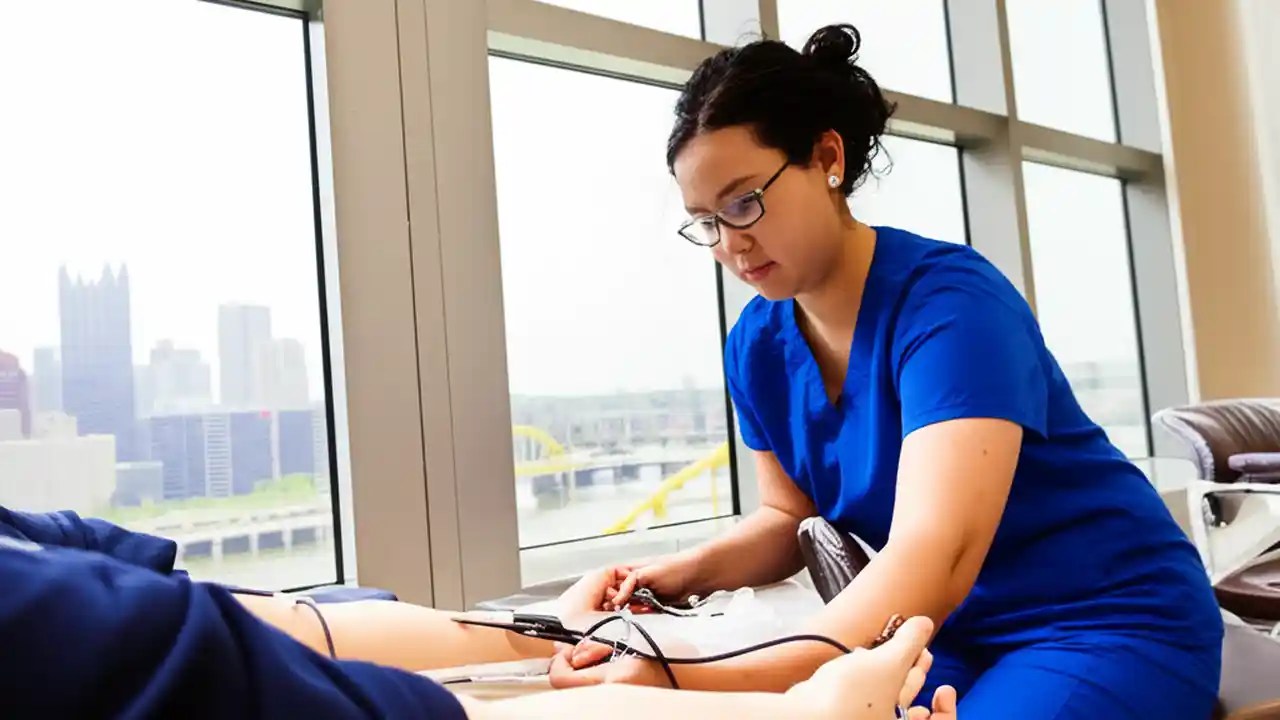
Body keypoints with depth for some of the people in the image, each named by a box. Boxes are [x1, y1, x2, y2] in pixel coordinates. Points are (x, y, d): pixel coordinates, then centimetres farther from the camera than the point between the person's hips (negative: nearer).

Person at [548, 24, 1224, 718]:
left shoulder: (949, 301, -25)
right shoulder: (757, 346, -3)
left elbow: (932, 561, -36)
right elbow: (791, 515, 7)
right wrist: (693, 568, -14)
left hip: (1110, 620, -5)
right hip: (952, 632, 6)